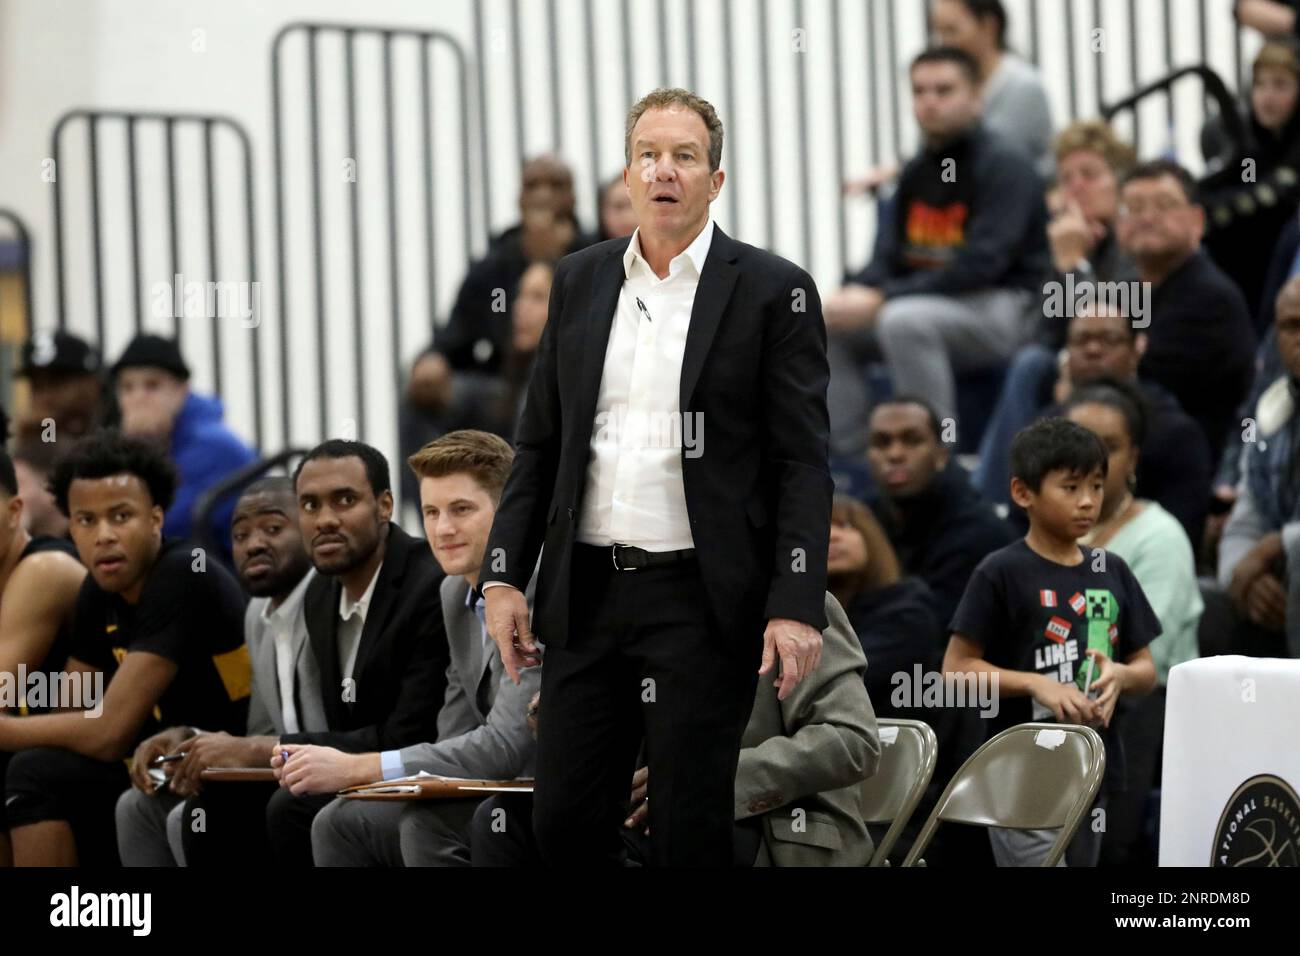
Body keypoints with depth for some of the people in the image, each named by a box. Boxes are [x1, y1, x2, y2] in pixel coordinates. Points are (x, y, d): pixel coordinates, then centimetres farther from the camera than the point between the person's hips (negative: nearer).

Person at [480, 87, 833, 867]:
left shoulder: (771, 290, -3)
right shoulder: (580, 282, 11)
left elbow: (804, 461, -6)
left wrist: (796, 605, -15)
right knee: (566, 824, 5)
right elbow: (539, 442, 15)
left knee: (690, 833, 0)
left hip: (703, 600, -4)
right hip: (588, 592, 5)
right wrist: (505, 575, 7)